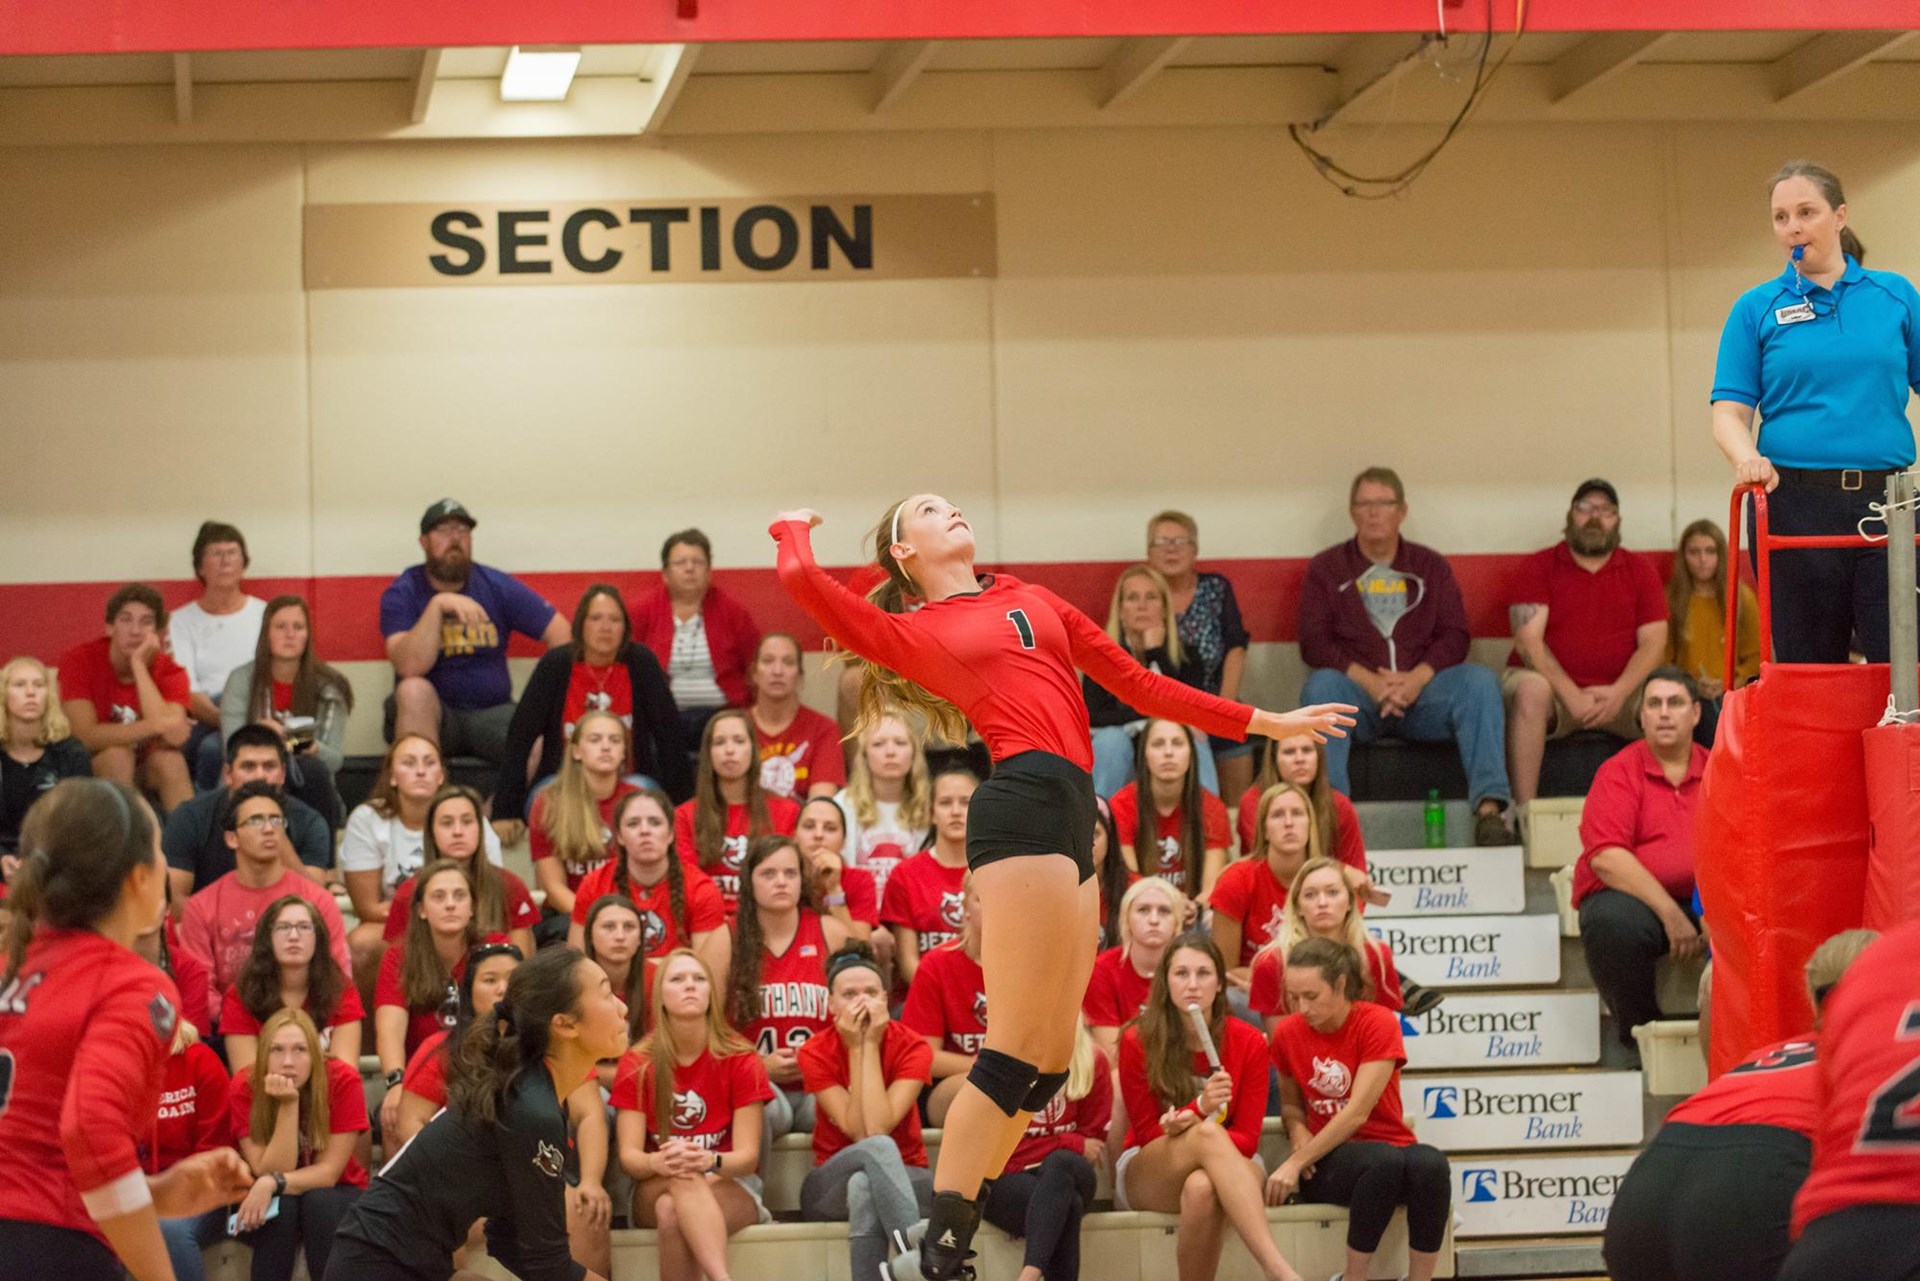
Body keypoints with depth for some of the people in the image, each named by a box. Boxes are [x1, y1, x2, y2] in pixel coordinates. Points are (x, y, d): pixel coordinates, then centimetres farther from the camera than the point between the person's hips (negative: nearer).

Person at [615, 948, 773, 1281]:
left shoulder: (740, 1059, -4)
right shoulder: (636, 1065, 0)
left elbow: (748, 1156, -11)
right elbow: (628, 1155, -9)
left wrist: (710, 1161, -35)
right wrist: (657, 1163, -34)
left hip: (730, 1187, -1)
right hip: (654, 1192, 1)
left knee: (672, 1213, -37)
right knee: (683, 1179, -38)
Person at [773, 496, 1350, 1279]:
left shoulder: (1037, 602, 27)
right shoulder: (911, 634, 10)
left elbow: (1135, 681, 30)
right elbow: (803, 581, -3)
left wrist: (1260, 722, 31)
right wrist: (795, 528, 21)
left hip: (1073, 817, 7)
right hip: (1025, 807, -7)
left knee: (1048, 1060, 5)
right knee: (1018, 1054, -13)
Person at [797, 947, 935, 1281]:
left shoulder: (911, 1047, -9)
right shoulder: (815, 1053, -7)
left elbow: (878, 1126, -24)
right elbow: (861, 1134, -19)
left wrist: (870, 1045, -21)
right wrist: (855, 1048, -20)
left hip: (904, 1179, 0)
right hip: (831, 1186, 0)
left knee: (864, 1186, -39)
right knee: (877, 1148, -37)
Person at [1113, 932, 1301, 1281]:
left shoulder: (1248, 1043, -5)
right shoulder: (1139, 1041, -9)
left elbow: (1247, 1139, -6)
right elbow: (1148, 1134, -6)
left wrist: (1188, 1125, -26)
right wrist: (1200, 1108, -25)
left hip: (1222, 1170, 1)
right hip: (1146, 1178, -1)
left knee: (1201, 1188, -41)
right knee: (1208, 1133, -38)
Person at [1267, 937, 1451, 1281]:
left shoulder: (1378, 1023, -11)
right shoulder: (1287, 1034, 1)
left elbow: (1357, 1112, -17)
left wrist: (1295, 1163, -19)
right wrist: (1299, 1134, -9)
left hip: (1390, 1145, 0)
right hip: (1328, 1164, 0)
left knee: (1430, 1162, -38)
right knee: (1384, 1160, -37)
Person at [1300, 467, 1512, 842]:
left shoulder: (1431, 566, 17)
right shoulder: (1326, 569, 12)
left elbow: (1456, 636, 7)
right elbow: (1313, 643, 1)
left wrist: (1418, 678, -14)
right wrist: (1368, 681, -15)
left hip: (1421, 689, 1)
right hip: (1357, 693, -1)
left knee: (1480, 681, -27)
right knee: (1321, 686, -34)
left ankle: (1489, 808, -38)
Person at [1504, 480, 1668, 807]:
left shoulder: (1640, 572, 12)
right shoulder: (1540, 566, 5)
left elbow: (1652, 643, 2)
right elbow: (1528, 640, -6)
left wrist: (1618, 693, -17)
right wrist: (1571, 695, -20)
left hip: (1618, 693, 2)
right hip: (1553, 686, -2)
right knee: (1530, 689, -36)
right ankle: (1524, 812, -39)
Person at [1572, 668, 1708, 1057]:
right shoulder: (1619, 773, 1)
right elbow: (1606, 858, -11)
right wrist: (1670, 915, -19)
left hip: (1705, 899, 2)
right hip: (1628, 896, -2)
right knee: (1613, 923, -37)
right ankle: (1637, 1026, -9)